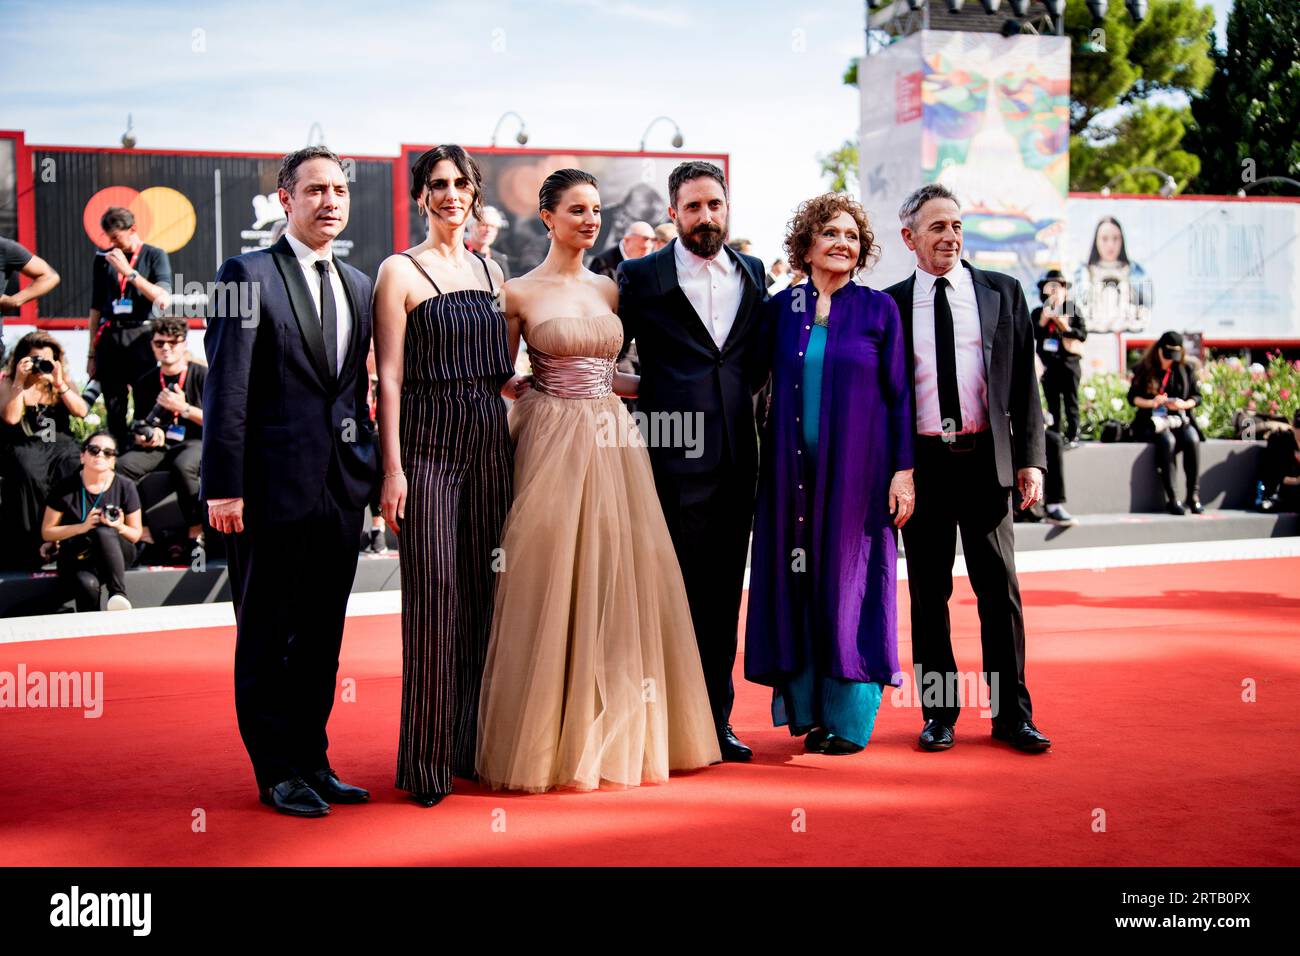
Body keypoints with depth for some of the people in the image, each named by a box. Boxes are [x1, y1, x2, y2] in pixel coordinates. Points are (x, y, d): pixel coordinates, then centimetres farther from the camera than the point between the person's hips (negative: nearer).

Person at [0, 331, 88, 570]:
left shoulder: (61, 381, 14)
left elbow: (81, 412, -2)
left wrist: (59, 383, -11)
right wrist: (19, 381, -13)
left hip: (59, 445, 2)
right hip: (23, 447, -2)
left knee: (74, 472, -31)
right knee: (29, 472, -37)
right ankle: (34, 541, -26)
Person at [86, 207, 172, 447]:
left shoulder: (154, 256, 3)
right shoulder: (103, 259, 12)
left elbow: (164, 301, -9)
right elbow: (96, 307, 16)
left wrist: (129, 271, -12)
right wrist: (92, 352, 13)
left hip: (141, 336, -3)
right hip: (109, 337, 3)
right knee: (114, 409, 3)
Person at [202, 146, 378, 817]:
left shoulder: (358, 285, 13)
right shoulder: (248, 275, -5)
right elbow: (225, 388, -10)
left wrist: (368, 467, 10)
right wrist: (223, 485, -15)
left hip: (341, 486, 6)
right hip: (273, 484, -6)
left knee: (322, 637, 13)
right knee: (266, 638, 6)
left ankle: (312, 761, 24)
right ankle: (278, 772, 16)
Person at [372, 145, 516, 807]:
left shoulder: (492, 271, 15)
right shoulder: (400, 271, -1)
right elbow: (390, 377, -7)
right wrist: (393, 468, -12)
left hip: (489, 438, 5)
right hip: (428, 441, -5)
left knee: (484, 587, 7)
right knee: (434, 590, -6)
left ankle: (475, 740, 17)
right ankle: (429, 760, 4)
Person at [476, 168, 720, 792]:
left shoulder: (608, 290, 12)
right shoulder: (519, 292, -2)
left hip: (613, 444, 5)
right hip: (554, 443, -5)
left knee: (621, 583, 6)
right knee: (553, 584, -2)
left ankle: (617, 735, 18)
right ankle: (550, 741, 9)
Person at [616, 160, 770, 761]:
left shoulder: (752, 274, 13)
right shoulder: (641, 277, 0)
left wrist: (739, 395, 11)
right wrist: (651, 396, 3)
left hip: (736, 457, 4)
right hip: (674, 456, -4)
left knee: (723, 593, 9)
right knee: (678, 593, 0)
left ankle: (717, 719, 18)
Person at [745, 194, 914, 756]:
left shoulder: (879, 309, 1)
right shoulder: (782, 308, 8)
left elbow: (899, 395, 0)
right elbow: (761, 383, 10)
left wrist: (903, 470, -6)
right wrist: (766, 467, 3)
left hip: (857, 467, -2)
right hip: (794, 469, 3)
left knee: (850, 581, 1)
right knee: (797, 583, 5)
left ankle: (850, 719, 9)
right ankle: (809, 709, 17)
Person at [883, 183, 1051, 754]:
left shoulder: (1003, 293, 7)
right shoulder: (891, 304, 5)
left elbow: (1024, 383, 7)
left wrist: (1030, 458, -1)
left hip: (986, 460, 0)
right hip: (921, 463, 0)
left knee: (1000, 589, 3)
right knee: (928, 593, 6)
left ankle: (1012, 713, 12)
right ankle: (939, 713, 16)